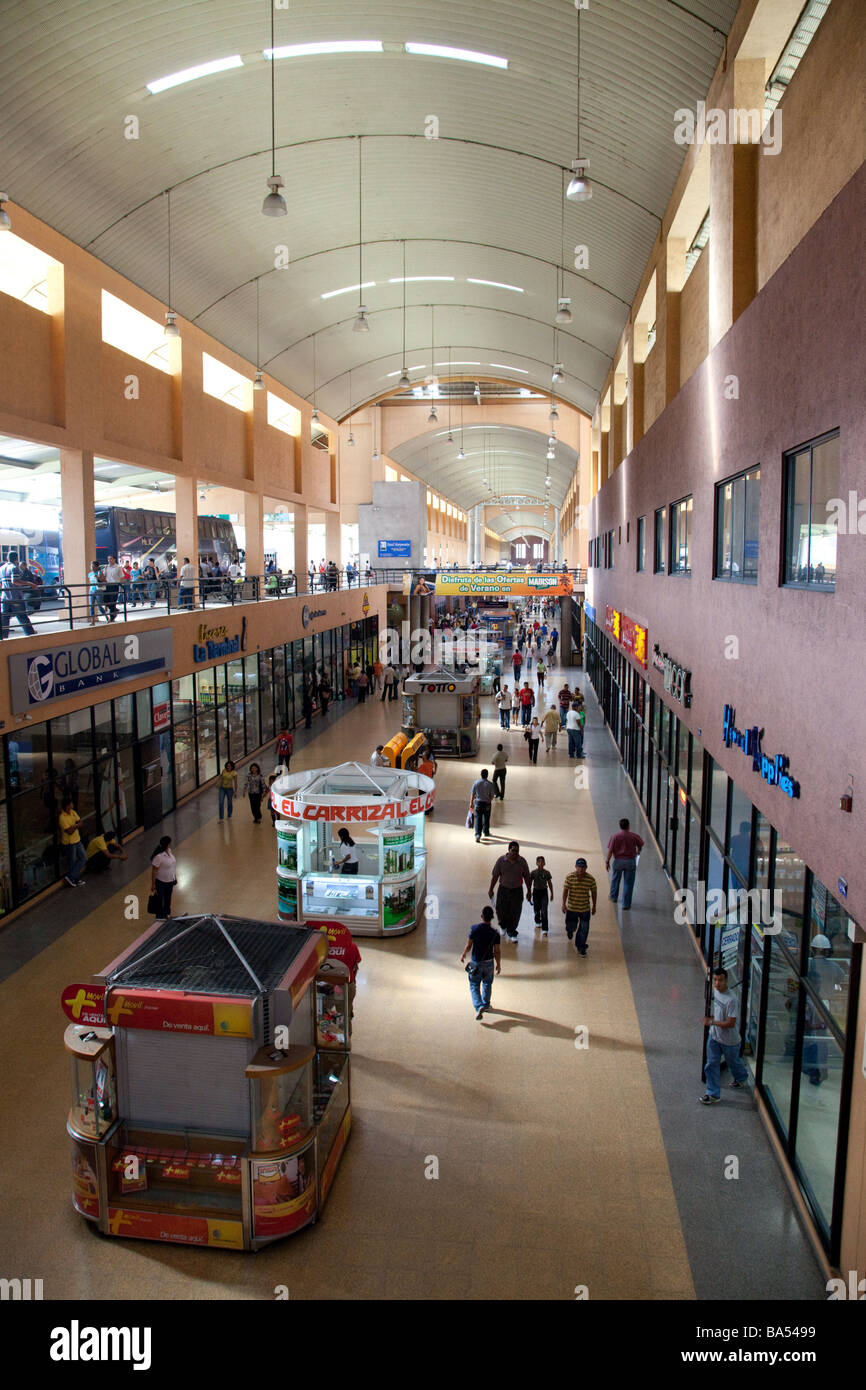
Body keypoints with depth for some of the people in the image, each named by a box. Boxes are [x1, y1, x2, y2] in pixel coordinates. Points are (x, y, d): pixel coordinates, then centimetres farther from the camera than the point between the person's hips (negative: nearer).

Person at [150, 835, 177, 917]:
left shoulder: (169, 851, -3)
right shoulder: (159, 856, -28)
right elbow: (154, 871, -22)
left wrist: (175, 877, 17)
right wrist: (153, 884, -18)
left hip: (170, 881, 8)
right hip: (161, 882, -8)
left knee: (168, 899, 24)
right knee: (160, 901, 9)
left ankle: (167, 914, 43)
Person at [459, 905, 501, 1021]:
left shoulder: (474, 929, -17)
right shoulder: (495, 933, -14)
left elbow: (468, 945, -11)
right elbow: (496, 951, -9)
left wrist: (463, 955, 9)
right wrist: (498, 965, 5)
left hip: (476, 963, -1)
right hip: (489, 963, 2)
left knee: (474, 986, 10)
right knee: (487, 983, 25)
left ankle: (479, 1006, -9)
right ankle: (486, 1005, 37)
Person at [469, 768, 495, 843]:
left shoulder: (476, 783, -7)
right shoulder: (490, 784, -11)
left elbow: (472, 794, -2)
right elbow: (492, 796, -7)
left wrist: (471, 803, 10)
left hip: (478, 803, 0)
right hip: (487, 803, 0)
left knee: (478, 819, 2)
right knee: (486, 819, 18)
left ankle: (478, 834, -11)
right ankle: (486, 832, 37)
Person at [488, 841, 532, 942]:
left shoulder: (522, 861, -5)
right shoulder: (501, 860, -7)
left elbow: (527, 877, 3)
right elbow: (495, 875, -2)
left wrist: (529, 891, 4)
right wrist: (491, 889, 0)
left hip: (517, 890, 0)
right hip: (503, 889, 0)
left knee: (515, 913, 1)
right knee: (501, 910, 5)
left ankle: (511, 933, 19)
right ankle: (503, 926, 38)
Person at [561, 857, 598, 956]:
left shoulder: (590, 879, -10)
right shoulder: (569, 877, -12)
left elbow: (594, 892, 2)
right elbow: (565, 890, -7)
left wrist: (594, 906, 8)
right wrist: (564, 904, -11)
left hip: (585, 908, 0)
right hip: (571, 907, 0)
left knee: (584, 929, 0)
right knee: (571, 926, 15)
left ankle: (580, 948, 18)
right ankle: (570, 930, 54)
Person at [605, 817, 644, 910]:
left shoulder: (614, 836, -10)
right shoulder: (634, 836, -7)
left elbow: (610, 850, -10)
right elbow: (640, 845, 10)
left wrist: (607, 861, -1)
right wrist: (638, 851, 32)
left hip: (618, 861, 1)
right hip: (630, 861, -1)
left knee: (615, 879, 24)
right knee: (628, 883, 6)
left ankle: (613, 897, 40)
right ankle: (626, 904, 7)